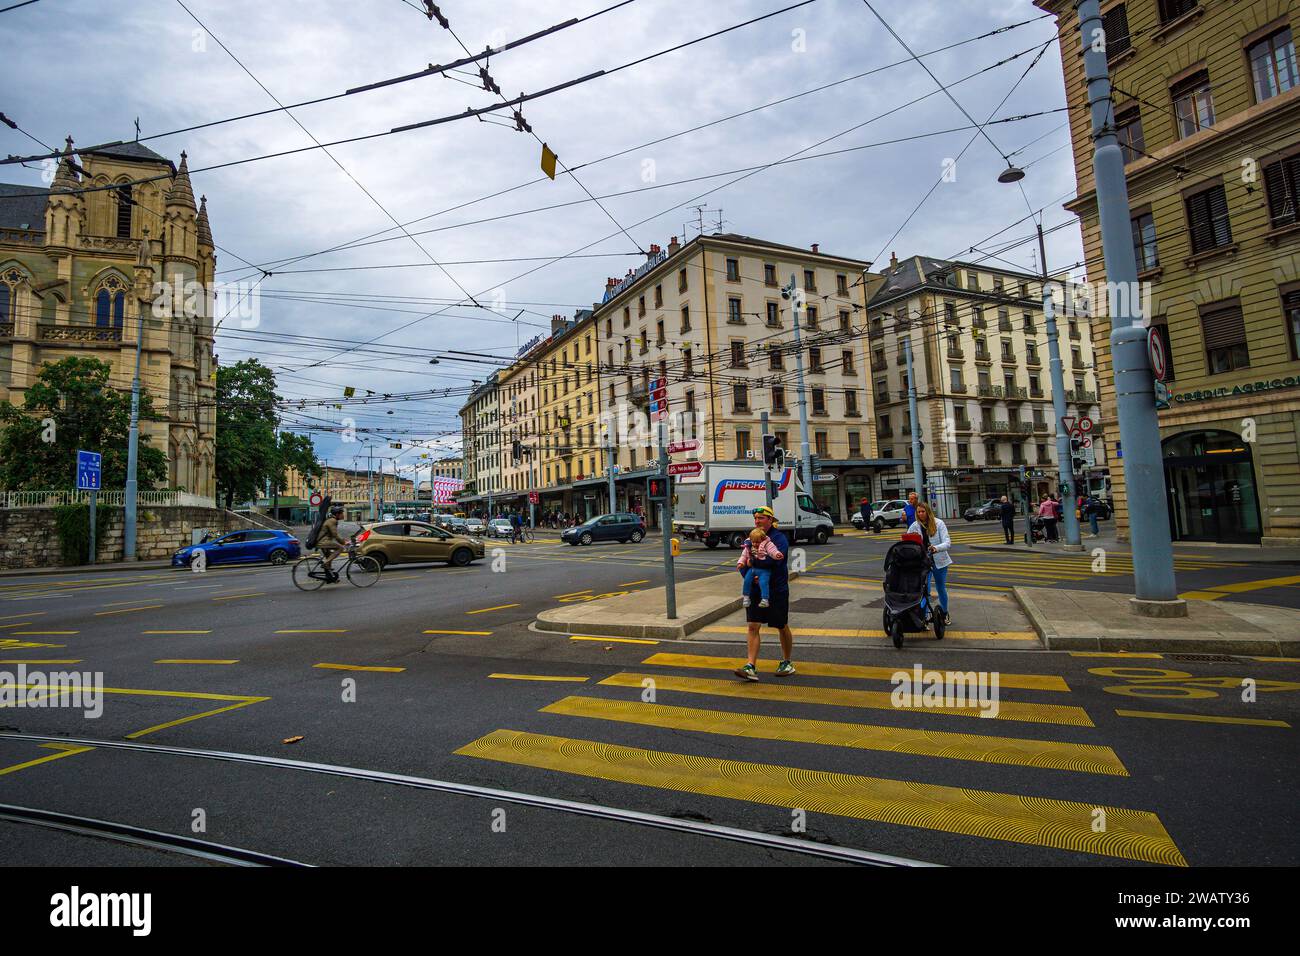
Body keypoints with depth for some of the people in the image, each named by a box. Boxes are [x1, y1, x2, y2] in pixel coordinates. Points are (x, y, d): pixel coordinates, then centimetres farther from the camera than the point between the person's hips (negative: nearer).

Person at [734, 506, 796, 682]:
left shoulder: (780, 538, -11)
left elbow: (775, 560, -26)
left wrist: (754, 560, -19)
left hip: (777, 590, -5)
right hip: (755, 589, 5)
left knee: (782, 627, 11)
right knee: (753, 627, -3)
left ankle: (787, 663, 29)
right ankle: (751, 667, -4)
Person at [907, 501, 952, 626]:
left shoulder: (938, 523, -8)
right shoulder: (914, 526, -3)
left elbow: (947, 542, -16)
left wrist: (936, 548, -34)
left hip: (939, 561, 0)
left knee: (941, 588, 16)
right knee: (924, 590, -8)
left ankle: (944, 614, 38)